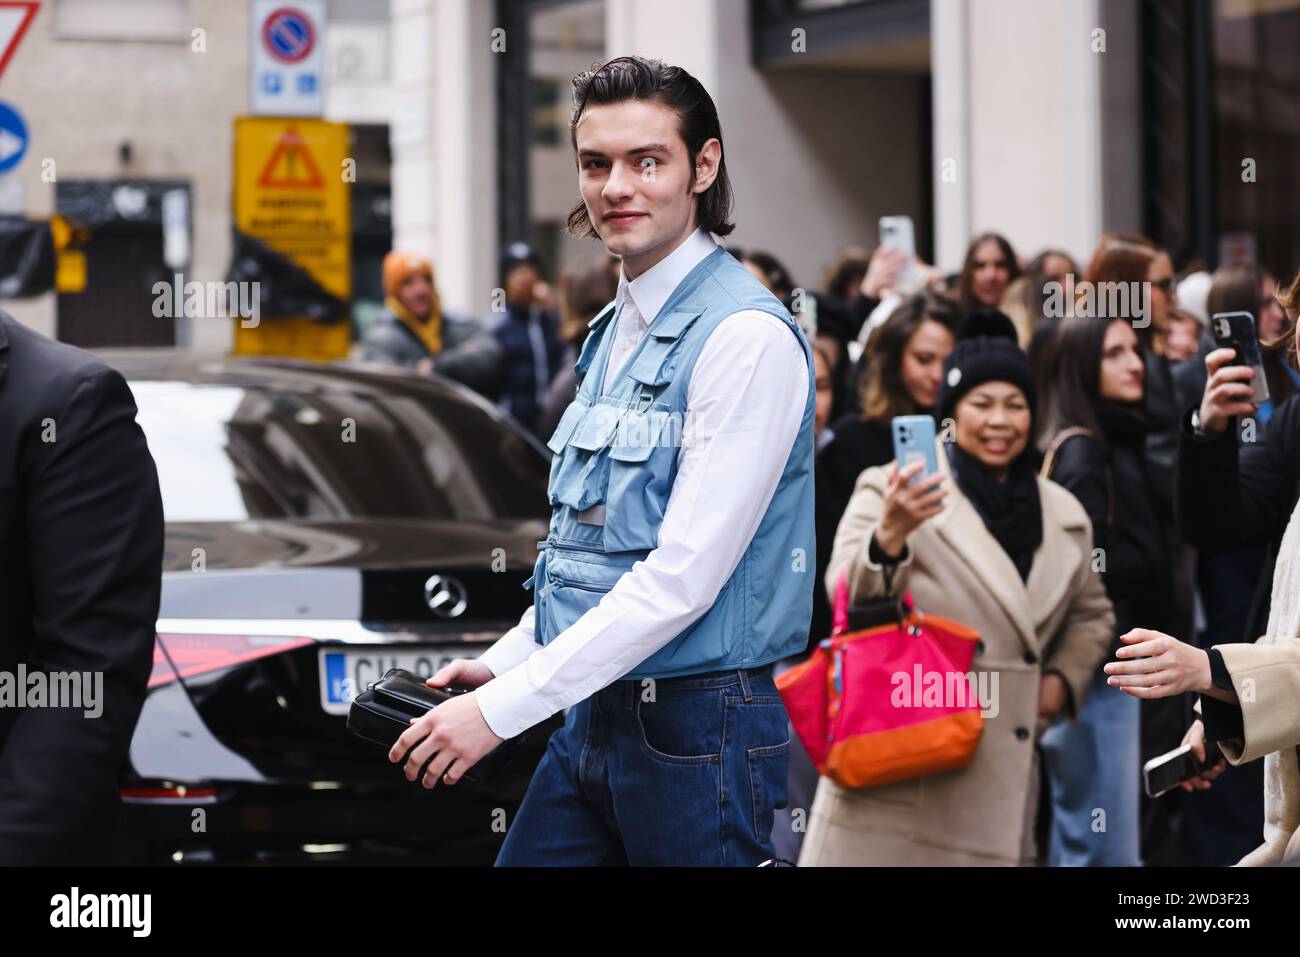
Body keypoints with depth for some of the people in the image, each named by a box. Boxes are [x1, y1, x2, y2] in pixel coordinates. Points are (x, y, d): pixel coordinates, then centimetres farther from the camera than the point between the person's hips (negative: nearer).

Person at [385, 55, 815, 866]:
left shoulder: (748, 337, -15)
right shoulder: (617, 330, 13)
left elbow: (683, 578, -21)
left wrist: (503, 708, -20)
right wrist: (503, 665, 9)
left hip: (697, 726, -8)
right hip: (595, 709, 8)